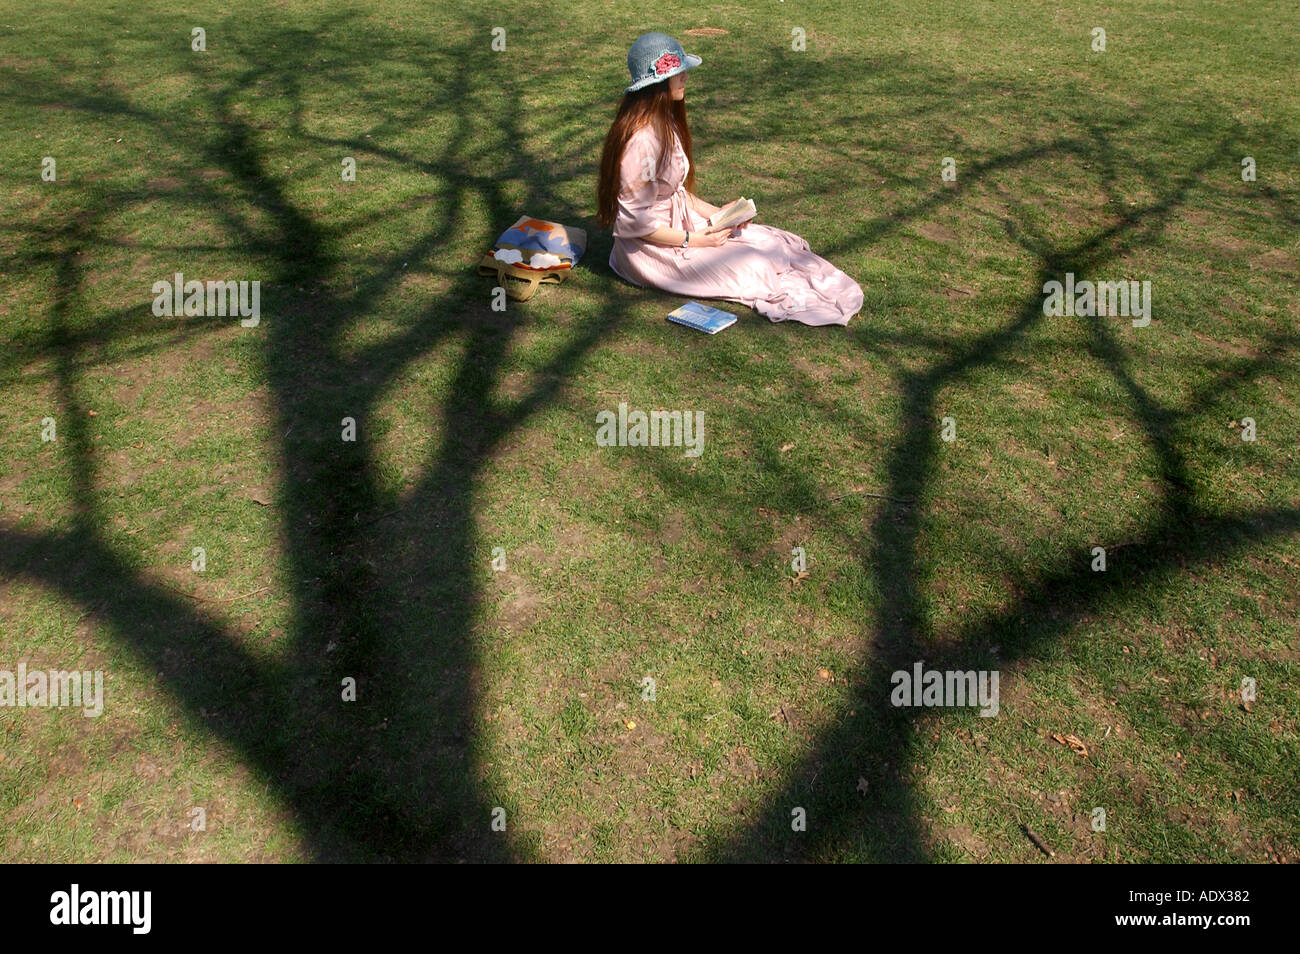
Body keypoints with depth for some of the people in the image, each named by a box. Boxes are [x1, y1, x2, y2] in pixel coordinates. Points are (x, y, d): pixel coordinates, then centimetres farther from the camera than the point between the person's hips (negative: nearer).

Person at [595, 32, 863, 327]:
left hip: (677, 222, 10)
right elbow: (636, 221, -26)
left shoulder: (664, 121, 5)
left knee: (764, 240, 4)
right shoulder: (642, 139, -27)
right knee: (750, 264, -12)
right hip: (650, 246, -10)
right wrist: (692, 241, -20)